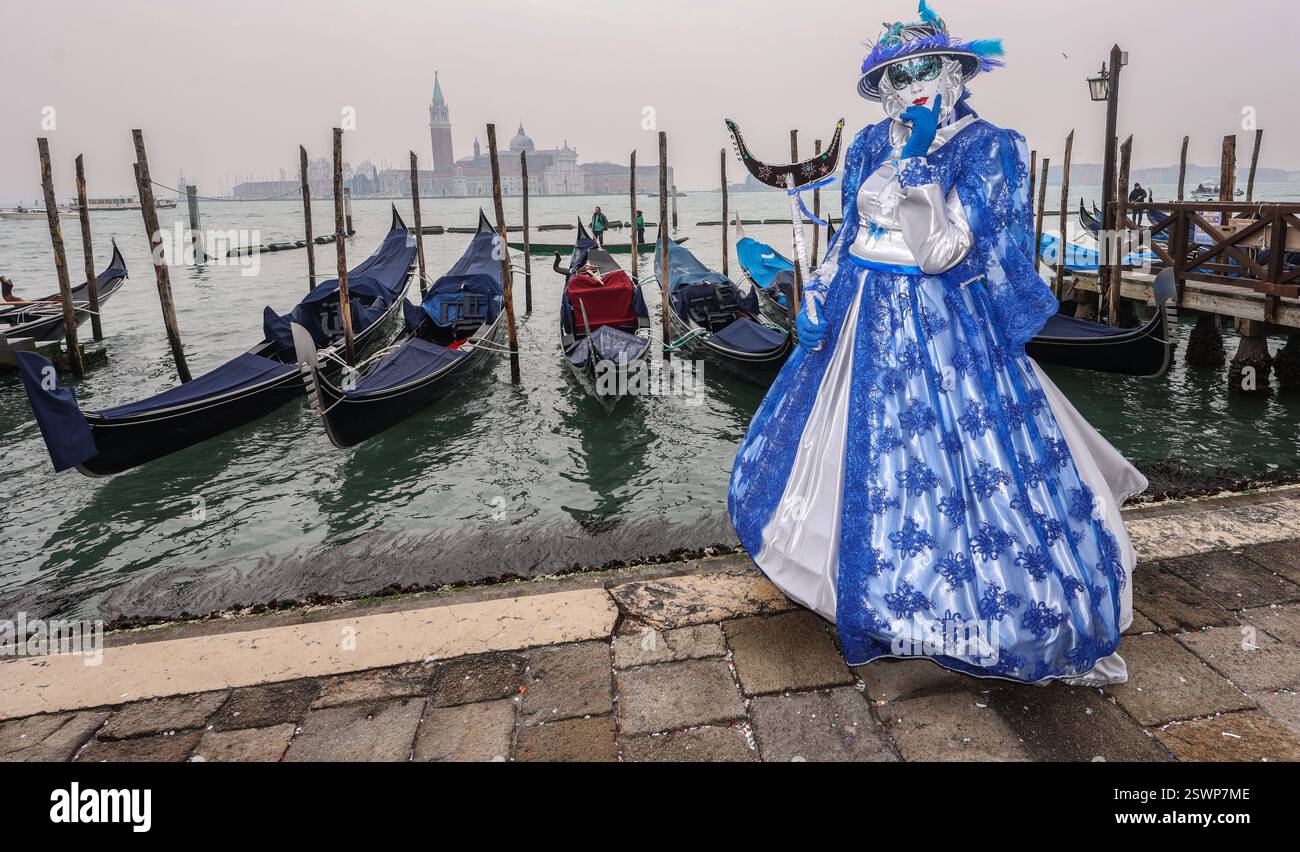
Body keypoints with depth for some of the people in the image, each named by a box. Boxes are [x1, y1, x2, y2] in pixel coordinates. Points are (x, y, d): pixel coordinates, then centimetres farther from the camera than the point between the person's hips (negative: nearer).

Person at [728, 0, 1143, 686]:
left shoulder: (989, 148, -10)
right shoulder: (871, 145, 8)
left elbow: (943, 251, -21)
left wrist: (915, 159, -22)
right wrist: (818, 303, 7)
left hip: (944, 333, -6)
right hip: (864, 325, 6)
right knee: (858, 460, 18)